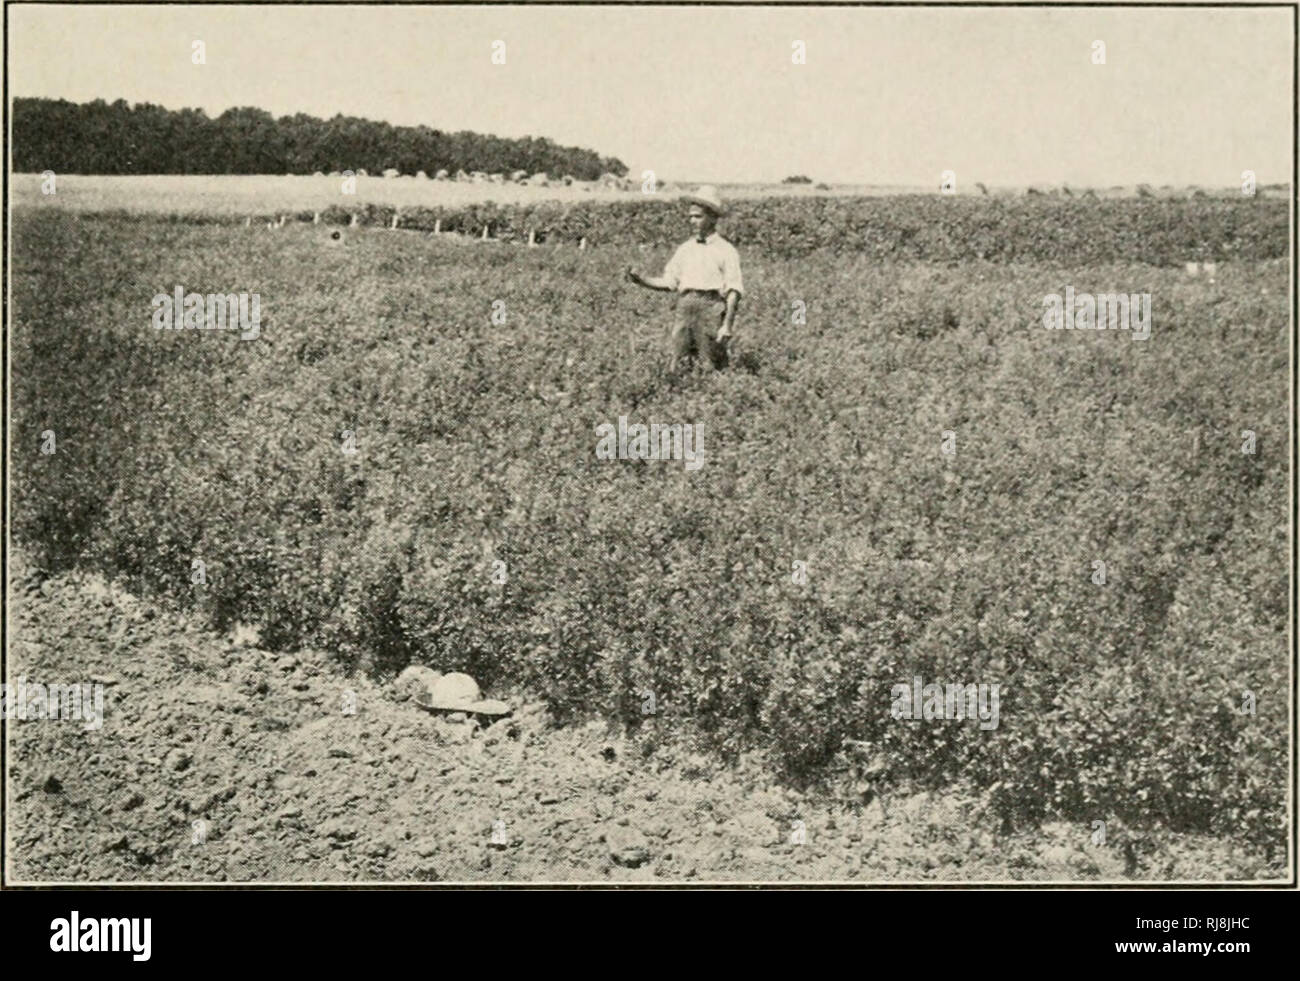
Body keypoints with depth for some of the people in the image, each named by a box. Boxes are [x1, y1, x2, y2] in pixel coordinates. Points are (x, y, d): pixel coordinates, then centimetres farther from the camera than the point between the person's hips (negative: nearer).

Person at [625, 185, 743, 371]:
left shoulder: (725, 250, 2)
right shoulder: (685, 249, 18)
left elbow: (734, 291, -3)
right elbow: (668, 282, 18)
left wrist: (727, 324, -12)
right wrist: (639, 280, 4)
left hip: (711, 307, -5)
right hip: (685, 307, 5)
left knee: (712, 368, -6)